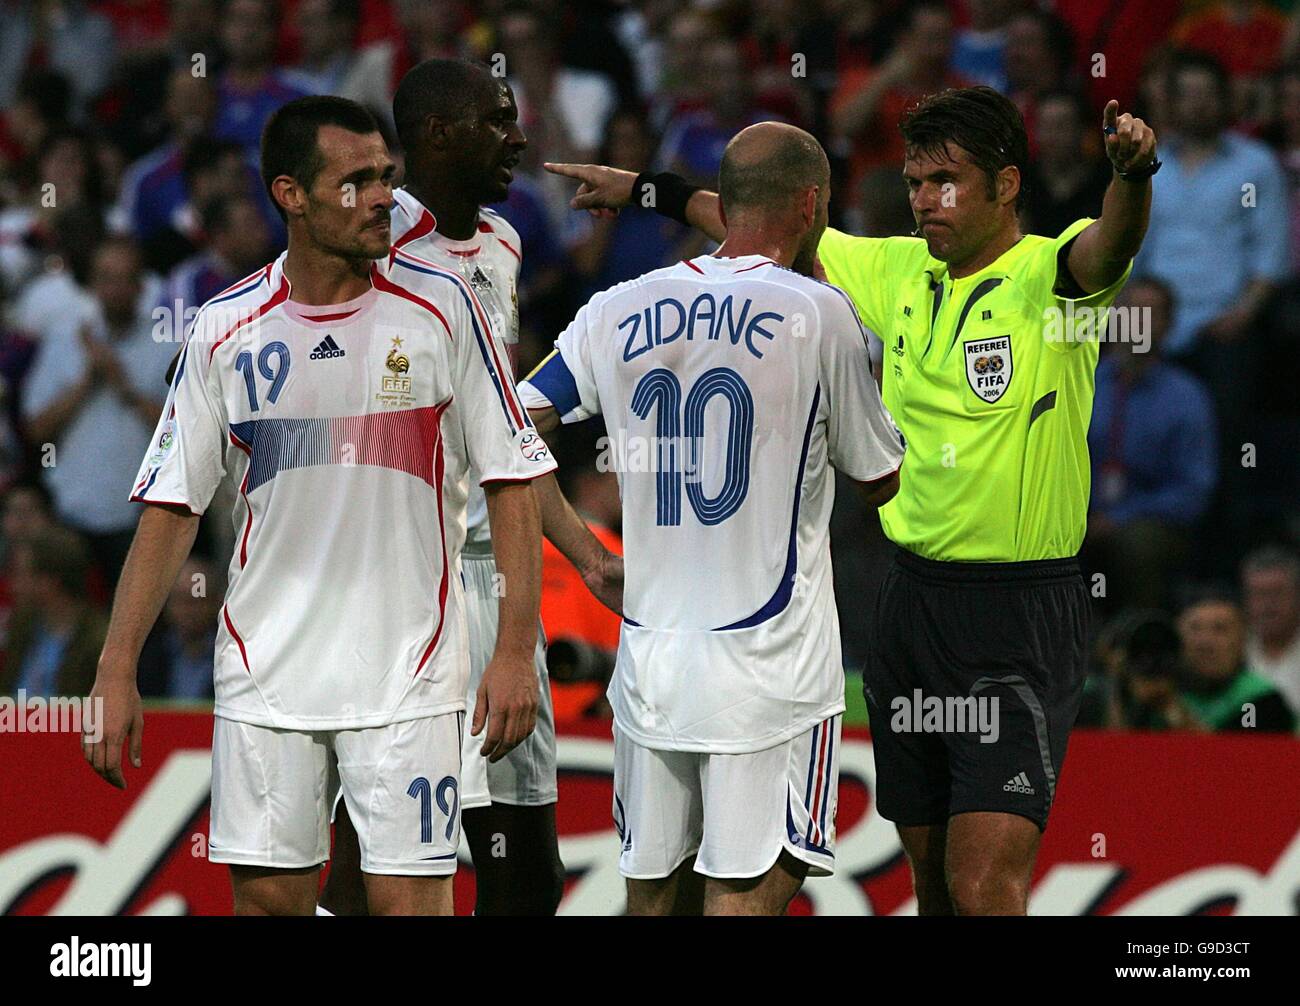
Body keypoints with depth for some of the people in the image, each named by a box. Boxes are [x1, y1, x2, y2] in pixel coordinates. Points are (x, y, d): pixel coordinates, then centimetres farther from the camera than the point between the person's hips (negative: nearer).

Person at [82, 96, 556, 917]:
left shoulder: (441, 308, -2)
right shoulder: (226, 332, 2)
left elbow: (512, 485, 0)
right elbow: (171, 508, 6)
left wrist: (515, 650, -8)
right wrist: (117, 671, 0)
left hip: (408, 672, -2)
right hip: (264, 670, 2)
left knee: (411, 901, -5)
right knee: (267, 896, 4)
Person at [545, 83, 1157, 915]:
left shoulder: (1046, 275, -10)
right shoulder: (900, 272, 10)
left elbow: (1108, 248, -32)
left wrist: (1133, 171, -53)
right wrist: (650, 190, 32)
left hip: (1023, 611, -7)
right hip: (912, 596, 7)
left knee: (983, 889, -15)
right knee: (932, 877, 11)